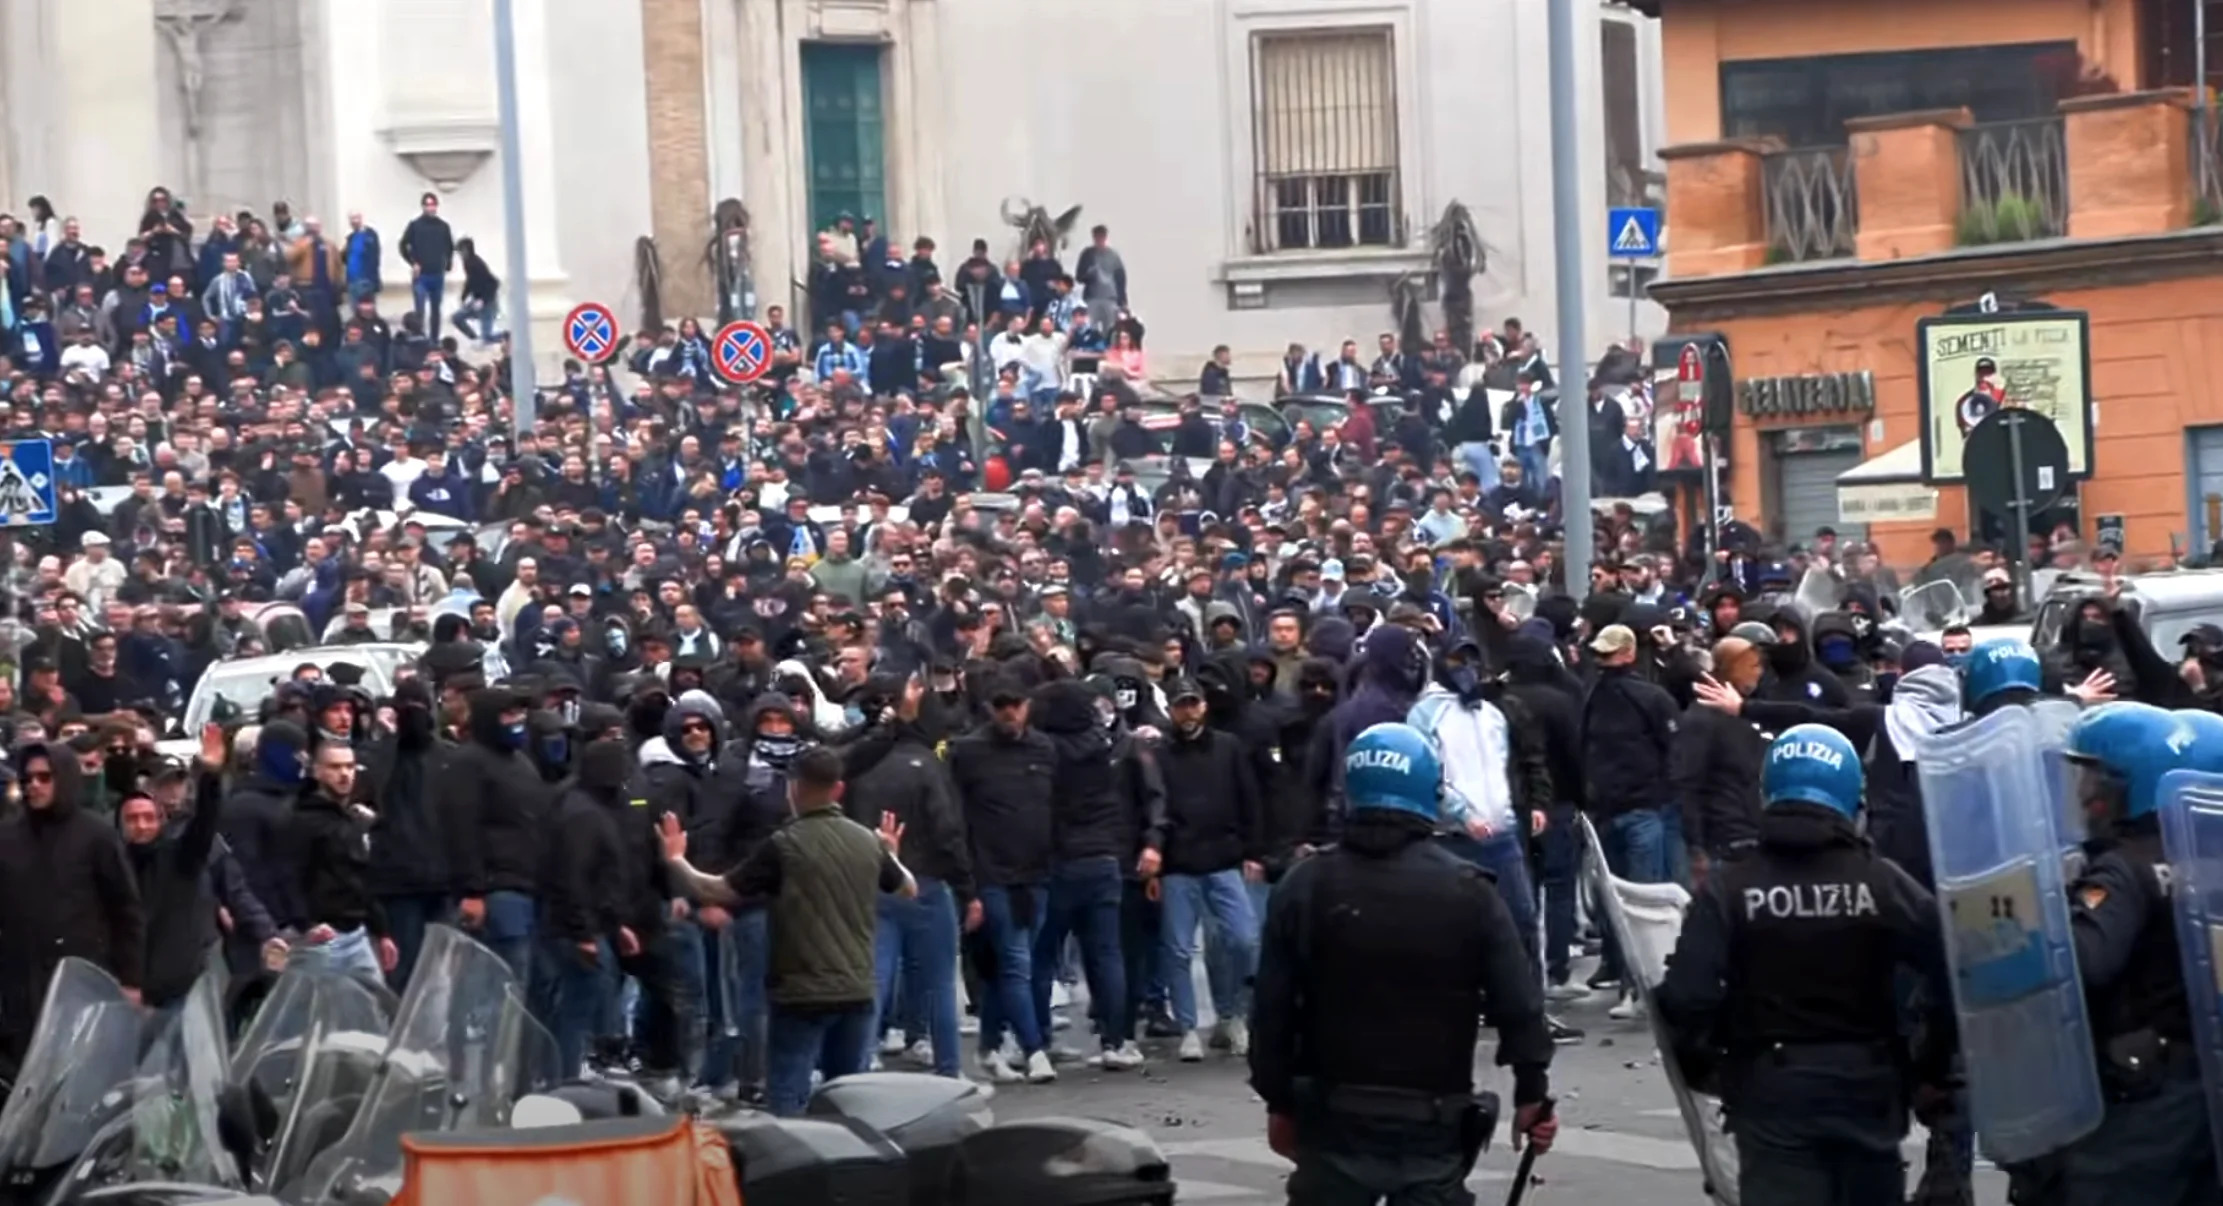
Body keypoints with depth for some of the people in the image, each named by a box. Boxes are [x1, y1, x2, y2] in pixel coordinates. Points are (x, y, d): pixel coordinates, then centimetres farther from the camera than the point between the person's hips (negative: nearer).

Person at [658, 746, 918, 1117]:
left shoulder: (785, 845, -13)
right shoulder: (869, 842, 4)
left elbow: (716, 892, -9)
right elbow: (910, 889, 22)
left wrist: (676, 859, 9)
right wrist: (891, 854, 43)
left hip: (802, 995, -5)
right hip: (857, 991, 5)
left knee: (789, 1100, -2)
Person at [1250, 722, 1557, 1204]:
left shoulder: (1305, 887, -1)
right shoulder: (1469, 891, -5)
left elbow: (1272, 1011, 0)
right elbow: (1518, 1005, -5)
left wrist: (1280, 1101, 11)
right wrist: (1532, 1094, 7)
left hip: (1334, 1119, 1)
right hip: (1433, 1121, -1)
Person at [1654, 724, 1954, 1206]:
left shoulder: (1729, 888, -8)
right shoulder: (1882, 883, -4)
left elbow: (1685, 997, -16)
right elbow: (1952, 973, -11)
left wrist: (1700, 1065, 3)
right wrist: (1932, 1068, 3)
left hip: (1771, 1091, -2)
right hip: (1867, 1087, 2)